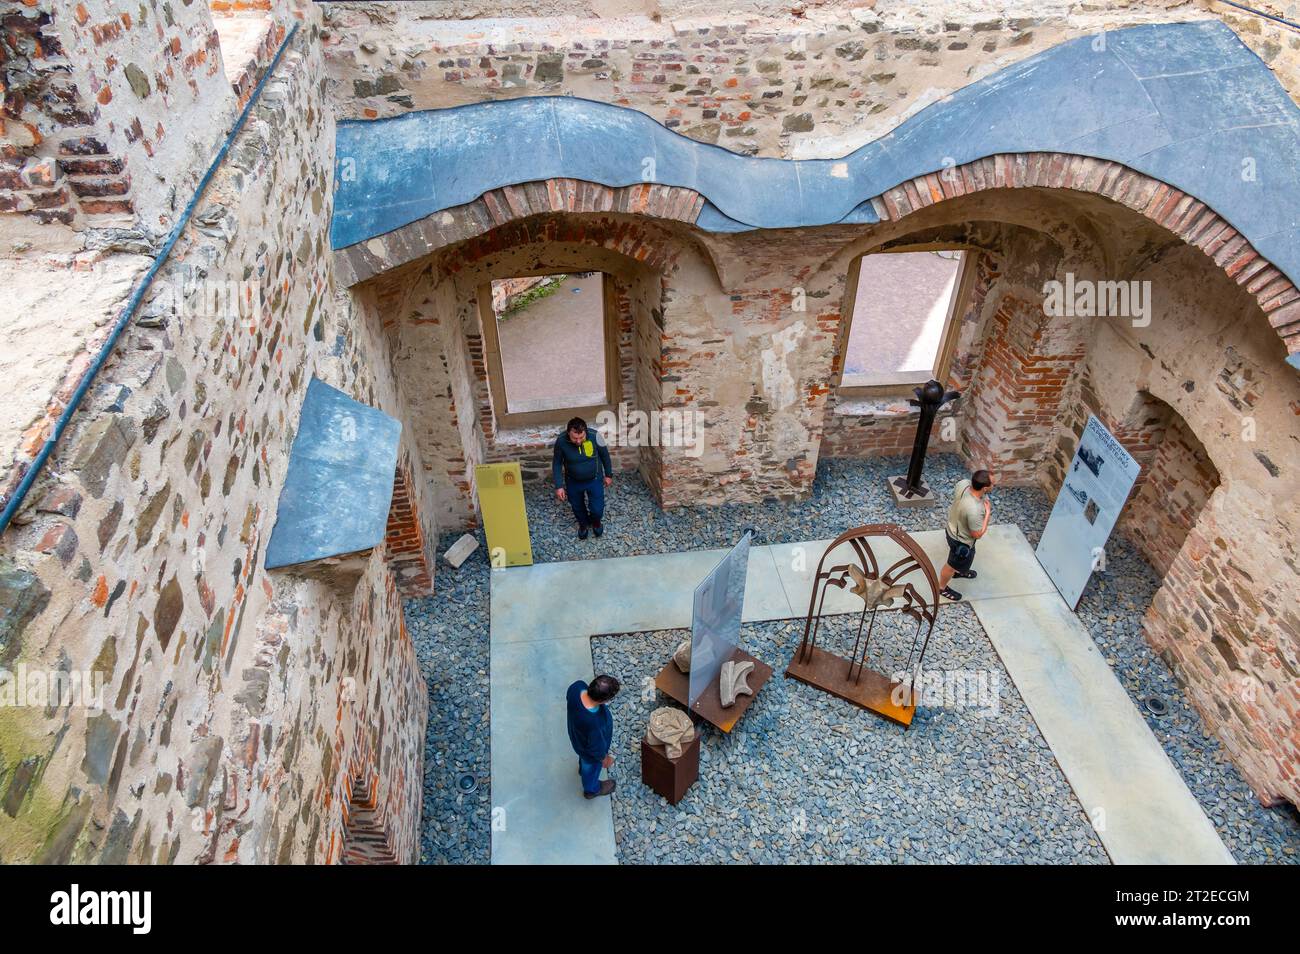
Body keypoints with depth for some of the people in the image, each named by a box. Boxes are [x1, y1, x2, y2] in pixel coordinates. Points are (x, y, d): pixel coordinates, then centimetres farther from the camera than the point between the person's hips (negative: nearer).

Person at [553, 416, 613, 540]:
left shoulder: (594, 436, -29)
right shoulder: (561, 441, -28)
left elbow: (605, 455, -9)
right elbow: (557, 463, -12)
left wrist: (608, 474, 2)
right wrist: (559, 486, -13)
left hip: (594, 479, -1)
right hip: (573, 482, 1)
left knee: (597, 509, 7)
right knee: (577, 507, 22)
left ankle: (595, 521, 45)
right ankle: (583, 524, 57)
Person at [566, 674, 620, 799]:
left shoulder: (577, 686, -34)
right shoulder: (595, 723, -48)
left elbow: (568, 697, -7)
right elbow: (596, 748, -27)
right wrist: (605, 758, -6)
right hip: (589, 750, -5)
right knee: (592, 767, 30)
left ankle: (583, 769, 72)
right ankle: (591, 789, 62)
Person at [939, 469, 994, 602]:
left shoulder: (963, 483, -25)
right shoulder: (974, 510, -45)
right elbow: (977, 534, -28)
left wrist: (983, 499, -1)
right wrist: (987, 513, -23)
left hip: (953, 528, 7)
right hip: (961, 540, -7)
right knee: (952, 565, 22)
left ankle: (958, 571, 67)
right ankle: (942, 588, 48)